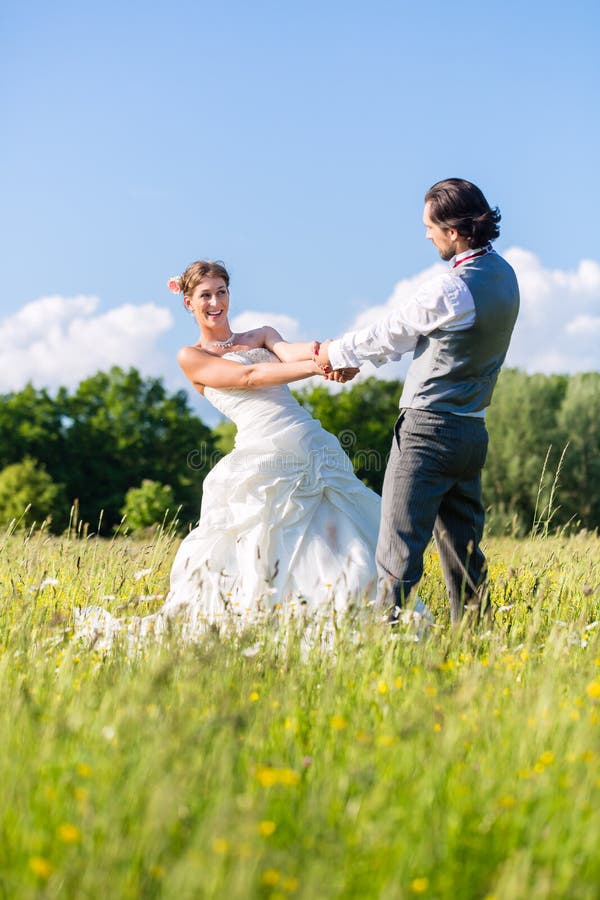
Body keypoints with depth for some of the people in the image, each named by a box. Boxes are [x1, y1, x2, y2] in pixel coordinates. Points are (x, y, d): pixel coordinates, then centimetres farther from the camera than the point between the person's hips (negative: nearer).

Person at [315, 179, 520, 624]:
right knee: (463, 547, 13)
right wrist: (357, 357, 18)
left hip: (428, 429, -8)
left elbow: (391, 335, -5)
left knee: (400, 547, -6)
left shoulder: (450, 290, -20)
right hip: (473, 432, 8)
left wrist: (336, 352, 12)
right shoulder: (503, 275, 8)